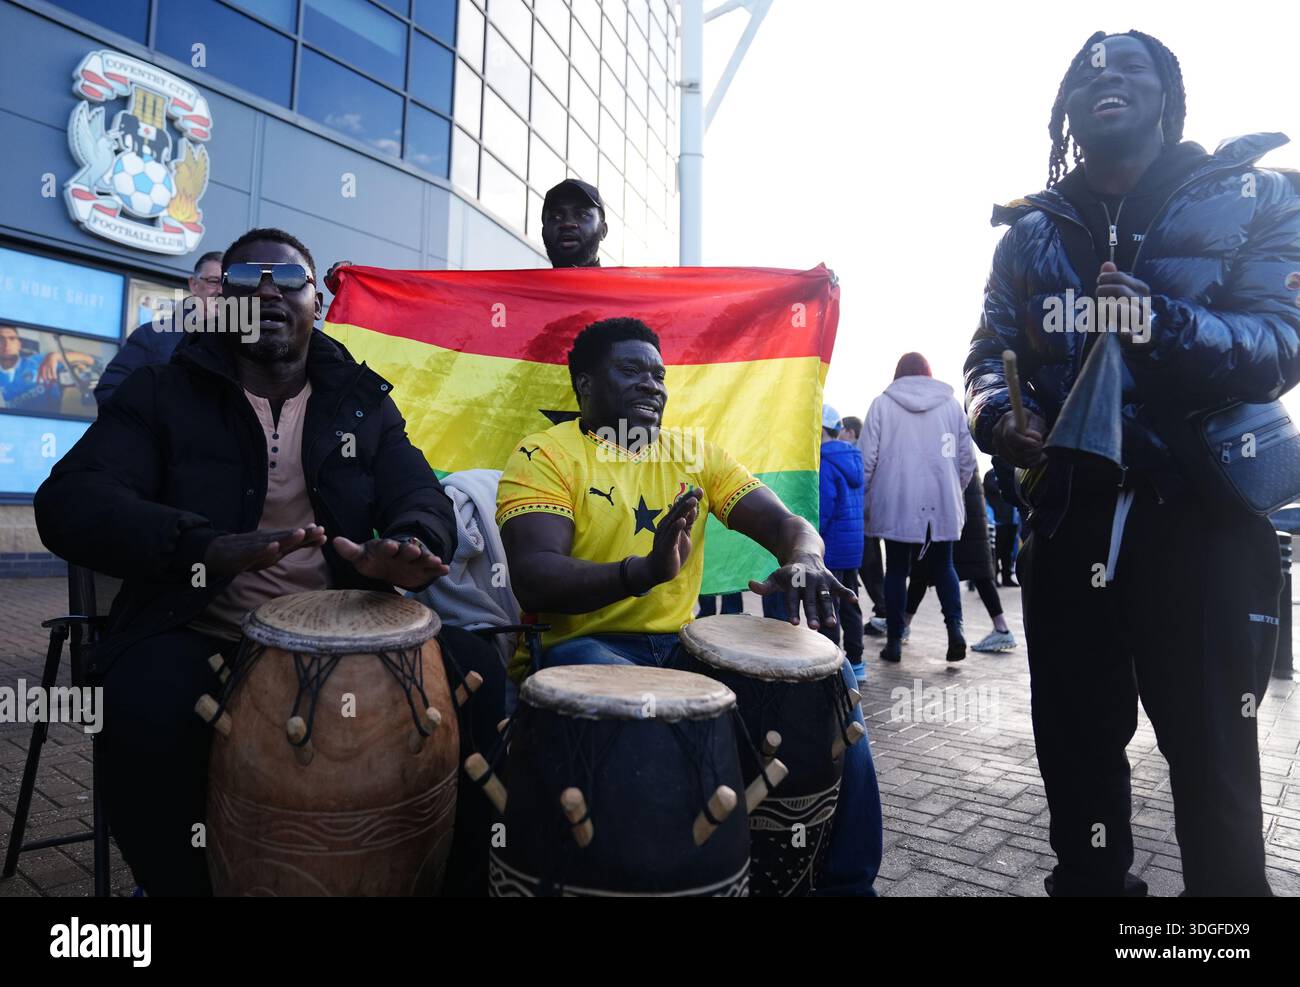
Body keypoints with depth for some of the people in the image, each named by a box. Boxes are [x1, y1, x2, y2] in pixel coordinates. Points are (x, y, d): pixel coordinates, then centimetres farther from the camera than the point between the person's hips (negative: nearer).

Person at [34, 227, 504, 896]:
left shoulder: (363, 402, 12)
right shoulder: (162, 393, 4)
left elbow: (420, 496, 0)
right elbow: (71, 501, -10)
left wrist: (408, 546, -27)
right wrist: (213, 548, -31)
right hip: (198, 634, -1)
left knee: (469, 668, -21)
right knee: (150, 715, -34)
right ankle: (186, 884, -1)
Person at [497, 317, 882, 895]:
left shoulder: (694, 453, 11)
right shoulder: (544, 456, -5)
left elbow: (786, 524, 5)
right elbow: (533, 582, -19)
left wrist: (803, 560, -21)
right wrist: (645, 571, -35)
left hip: (682, 643, 6)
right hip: (583, 646, -5)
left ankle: (846, 879, 8)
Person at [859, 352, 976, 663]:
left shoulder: (882, 404, 0)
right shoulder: (951, 403, 7)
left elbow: (867, 458, -4)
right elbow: (967, 457, 7)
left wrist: (864, 498, 6)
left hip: (896, 504, -1)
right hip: (942, 505, 2)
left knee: (896, 570, 9)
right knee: (943, 567, 15)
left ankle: (894, 641, 10)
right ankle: (955, 628, -3)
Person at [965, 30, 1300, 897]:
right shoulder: (1029, 233, 13)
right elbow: (991, 352, 8)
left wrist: (1165, 324, -27)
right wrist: (995, 412, -15)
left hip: (1203, 521, -2)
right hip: (1068, 521, 3)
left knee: (1214, 760, 5)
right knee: (1075, 745, 12)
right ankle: (1090, 881, 32)